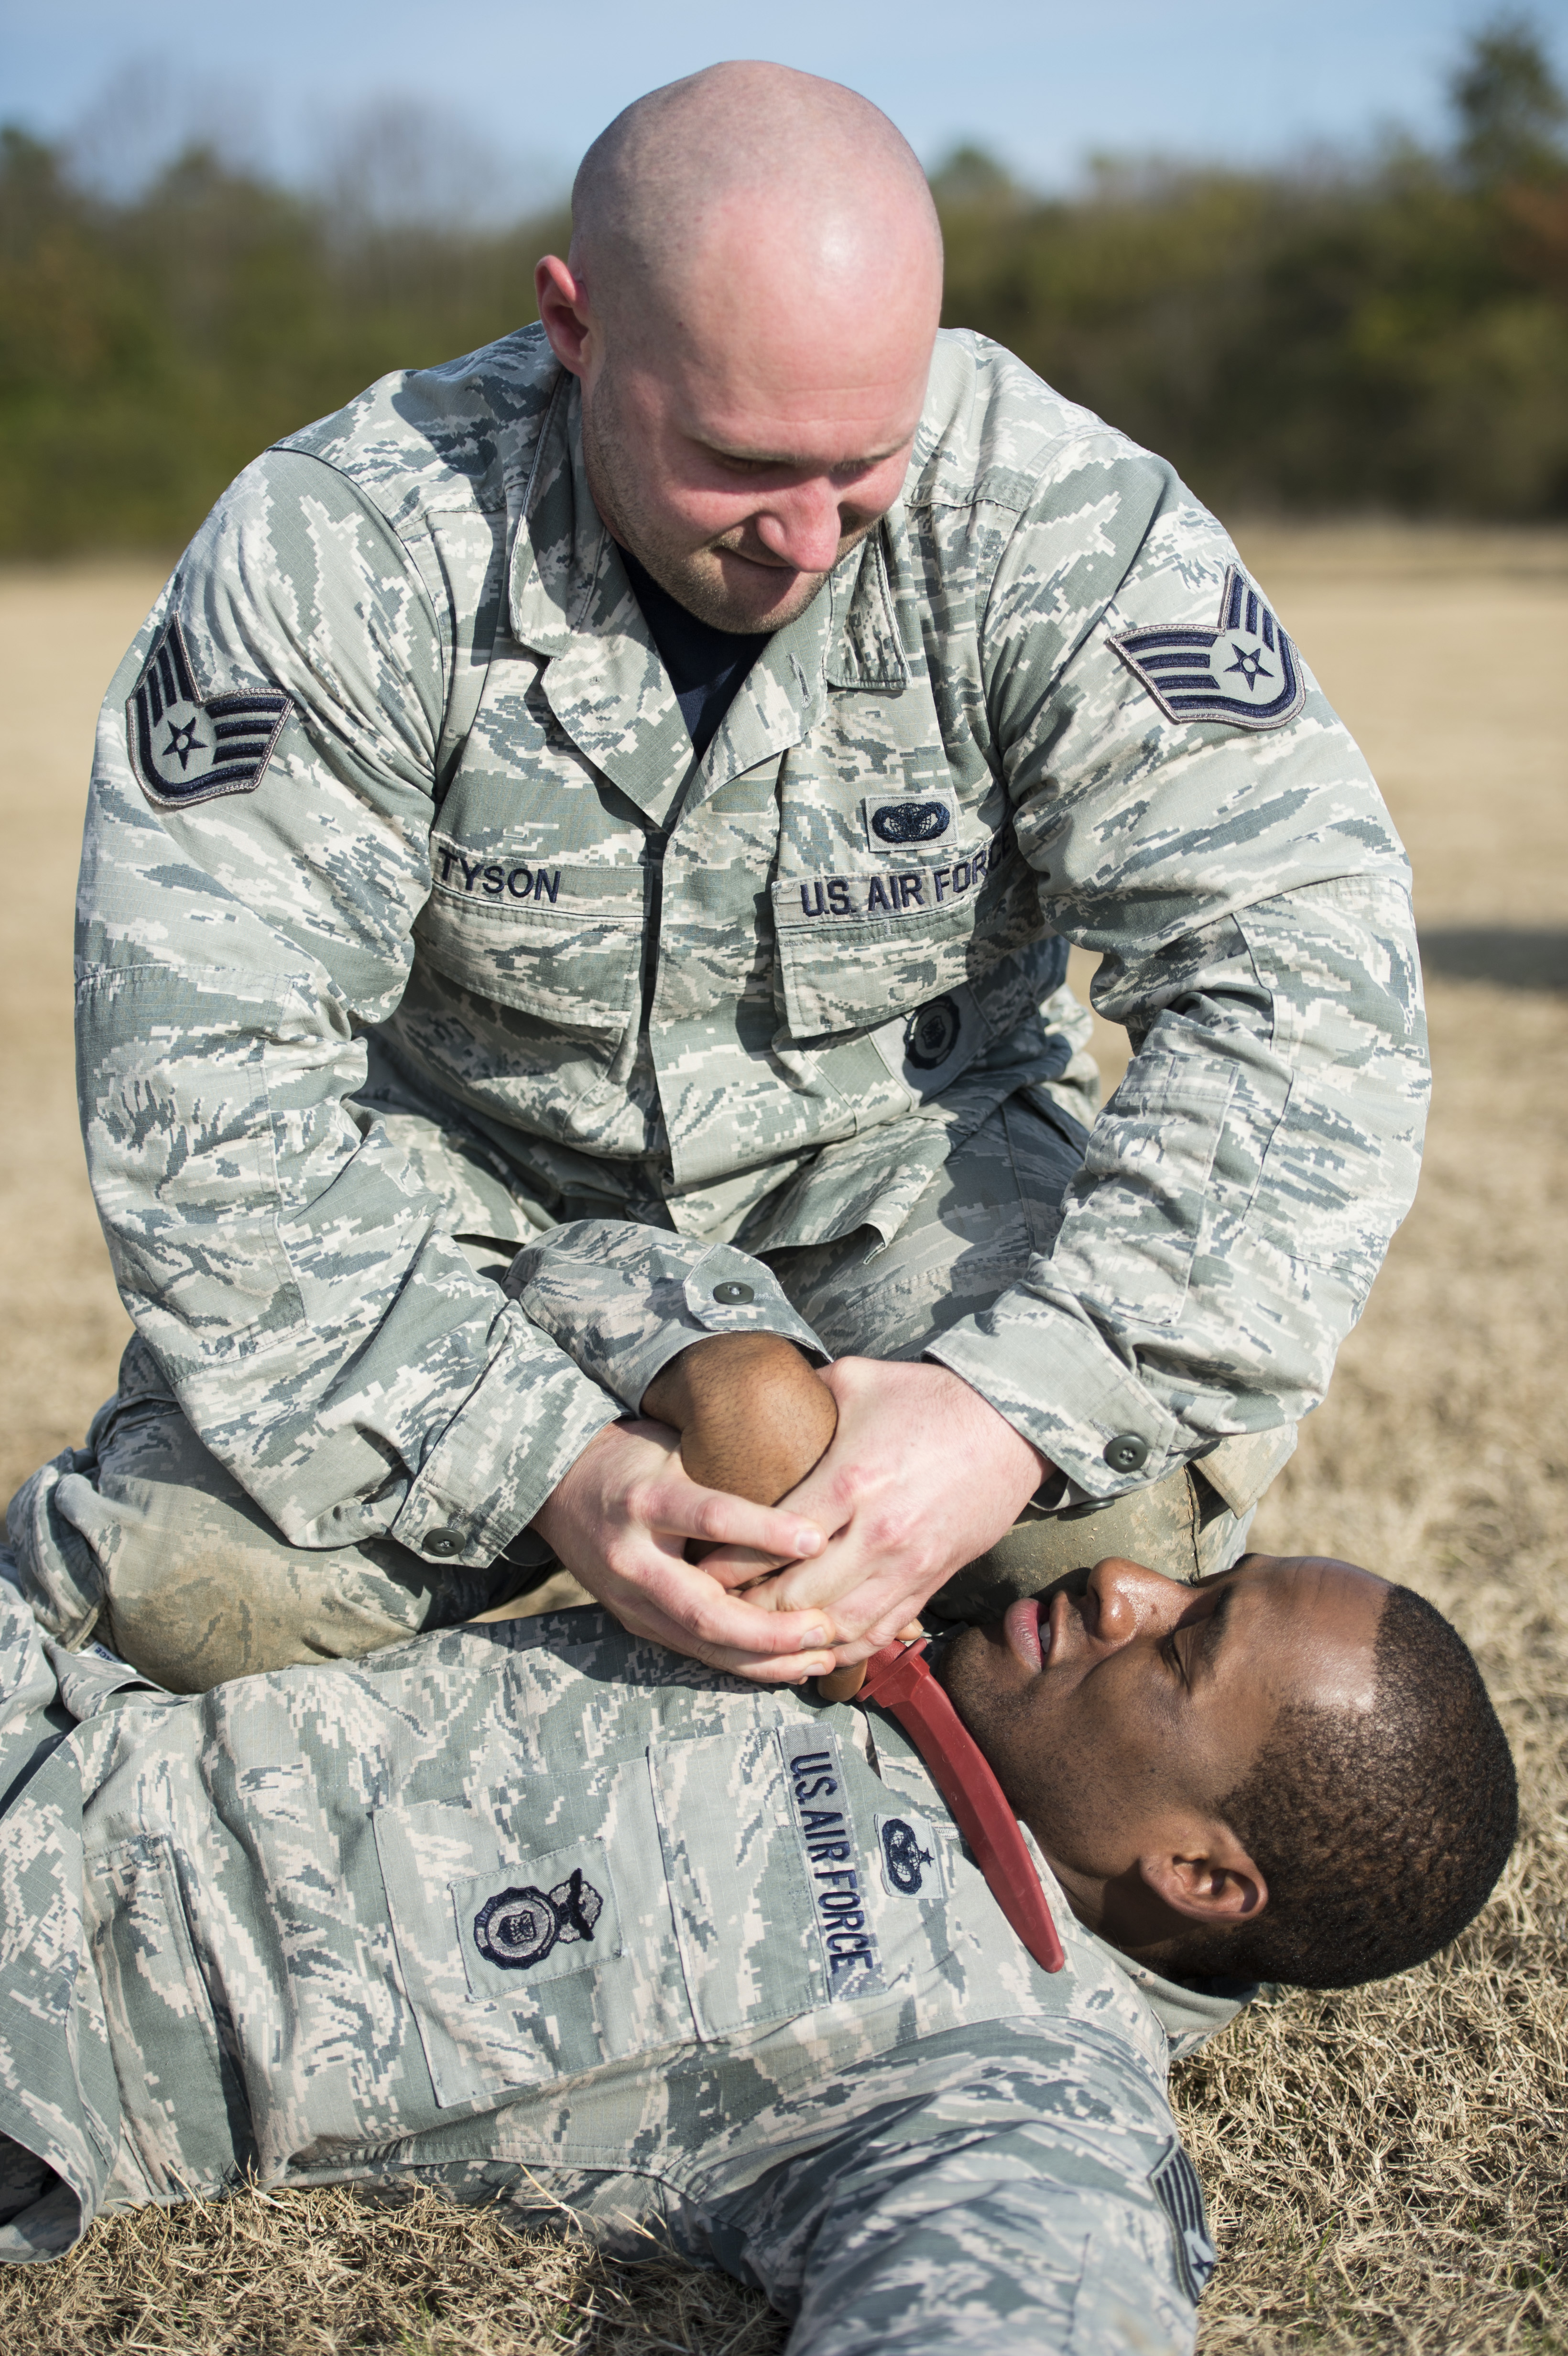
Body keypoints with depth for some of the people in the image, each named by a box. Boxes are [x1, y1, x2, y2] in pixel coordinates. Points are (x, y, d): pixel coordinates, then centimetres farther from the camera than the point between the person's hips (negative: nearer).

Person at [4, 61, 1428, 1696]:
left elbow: (1305, 974, -25)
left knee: (1145, 1460, -28)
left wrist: (1018, 1405, -39)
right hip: (472, 1179, 0)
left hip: (895, 1152, 1)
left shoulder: (1061, 522, -21)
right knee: (200, 1583, -24)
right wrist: (543, 1465, -37)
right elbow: (205, 1090, -24)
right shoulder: (333, 557, -22)